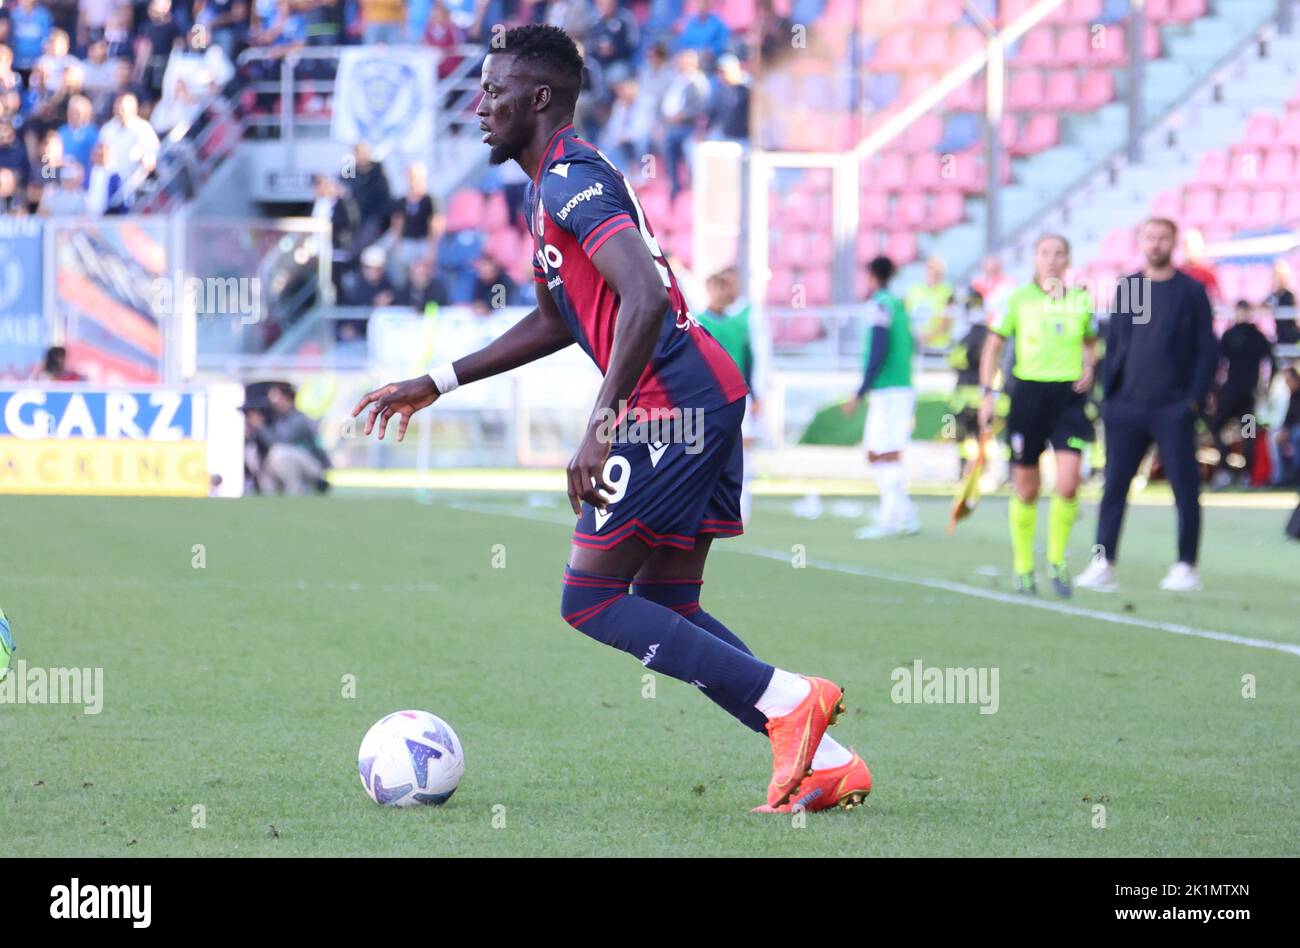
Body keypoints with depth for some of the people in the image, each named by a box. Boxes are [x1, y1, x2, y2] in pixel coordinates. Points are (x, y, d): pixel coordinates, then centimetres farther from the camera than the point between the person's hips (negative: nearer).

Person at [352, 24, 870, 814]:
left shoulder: (572, 180, -11)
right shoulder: (555, 184, 21)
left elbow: (645, 297, -25)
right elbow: (558, 321, 34)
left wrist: (601, 431, -27)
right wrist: (437, 384, 33)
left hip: (675, 400, -10)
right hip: (710, 394, 10)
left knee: (590, 600, -5)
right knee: (668, 611, 12)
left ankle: (789, 701, -11)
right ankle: (828, 763, 6)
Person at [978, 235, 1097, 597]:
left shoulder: (1081, 301, 6)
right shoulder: (1018, 299, 1)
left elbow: (1091, 343, 23)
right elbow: (993, 346, 7)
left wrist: (1090, 368, 4)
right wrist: (987, 393, 0)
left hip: (1069, 395, 1)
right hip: (1029, 394, -1)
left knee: (1068, 484, -14)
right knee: (1026, 488, 5)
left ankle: (1057, 560, 7)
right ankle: (1023, 567, 20)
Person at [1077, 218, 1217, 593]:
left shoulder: (1191, 291, 2)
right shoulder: (1126, 288, 11)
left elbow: (1207, 350, 0)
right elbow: (1112, 343, 14)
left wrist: (1195, 399, -8)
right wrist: (1109, 395, 5)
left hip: (1173, 408, -3)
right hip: (1127, 405, 3)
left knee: (1185, 488, 0)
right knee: (1114, 486, -2)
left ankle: (1186, 567, 6)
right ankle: (1103, 564, -3)